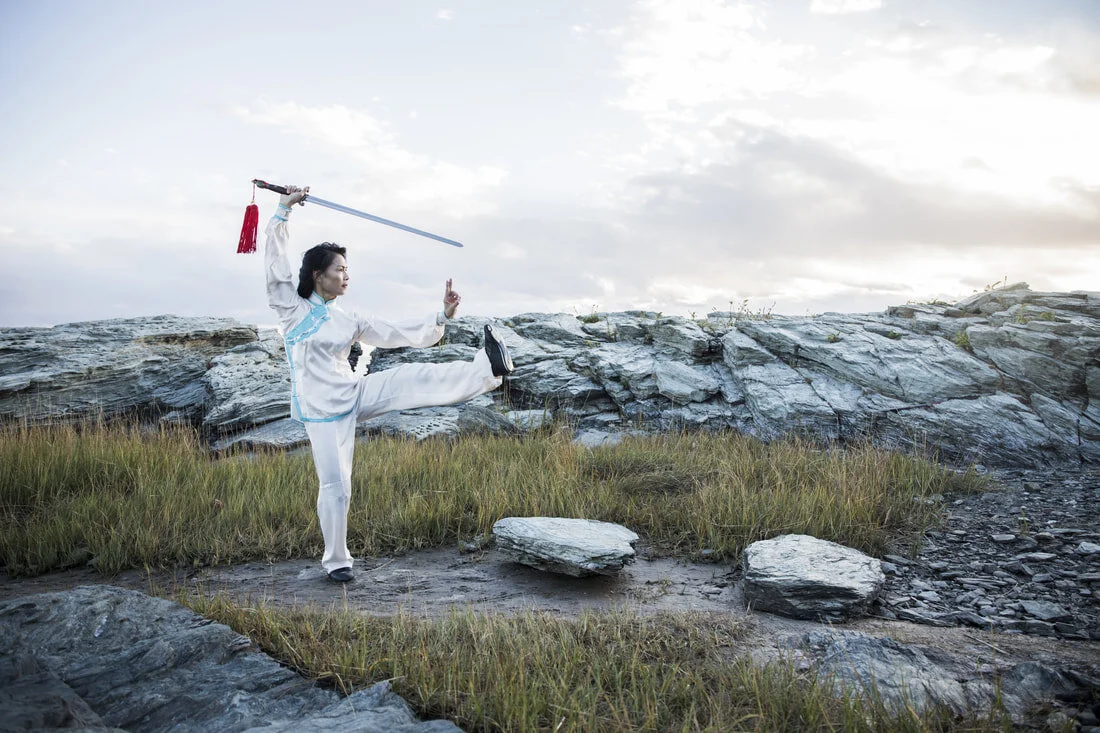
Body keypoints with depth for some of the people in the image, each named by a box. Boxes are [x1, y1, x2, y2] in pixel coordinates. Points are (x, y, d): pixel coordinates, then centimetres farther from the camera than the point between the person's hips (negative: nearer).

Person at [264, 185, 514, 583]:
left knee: (411, 378, -17)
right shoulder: (293, 308, -5)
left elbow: (394, 333, 9)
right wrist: (283, 212, -17)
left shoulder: (347, 319, 7)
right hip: (322, 412, -4)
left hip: (355, 395, 4)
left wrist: (441, 317, 3)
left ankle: (487, 369, -31)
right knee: (336, 486, -2)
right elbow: (275, 264, -14)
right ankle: (336, 561, 16)